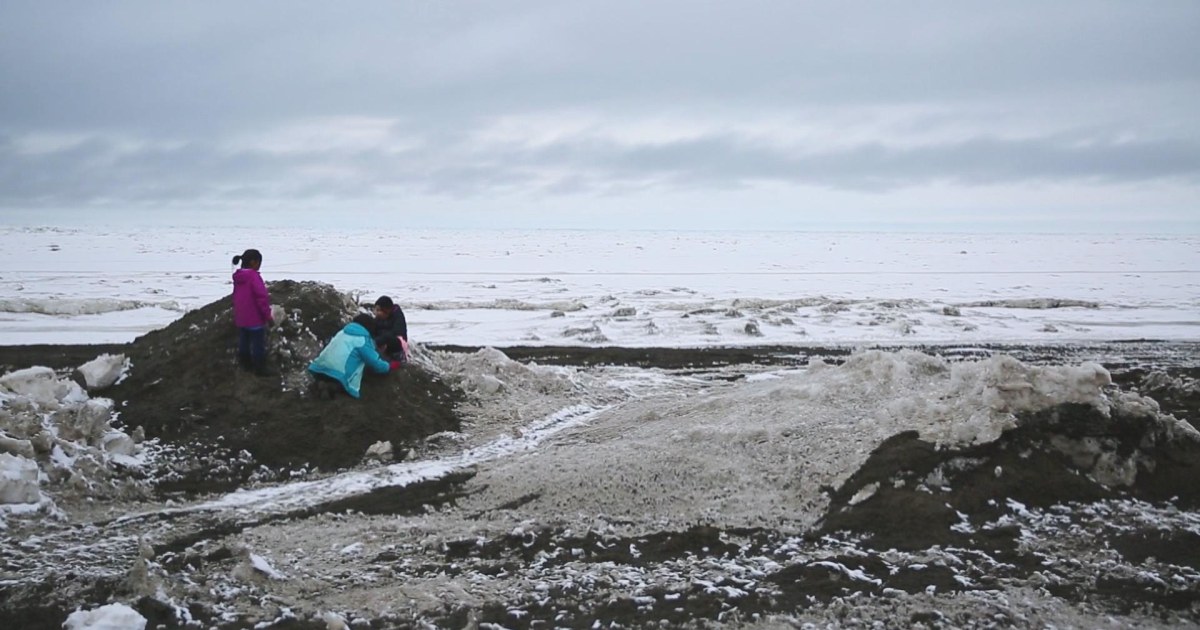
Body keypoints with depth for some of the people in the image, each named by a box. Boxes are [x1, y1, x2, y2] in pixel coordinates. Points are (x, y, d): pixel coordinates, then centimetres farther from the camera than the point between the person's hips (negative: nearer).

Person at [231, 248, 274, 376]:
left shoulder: (237, 277, 5)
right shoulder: (254, 277, -21)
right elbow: (262, 297, -23)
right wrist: (267, 315, -14)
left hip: (240, 319, 8)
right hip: (255, 319, -8)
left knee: (243, 343, 17)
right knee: (258, 345, 3)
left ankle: (246, 365, 29)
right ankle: (260, 369, 9)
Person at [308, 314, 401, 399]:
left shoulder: (343, 332, 20)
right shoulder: (363, 340, -1)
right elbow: (375, 362, 2)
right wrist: (390, 366, 21)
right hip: (339, 374, -7)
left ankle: (323, 383, 3)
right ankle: (333, 387, -11)